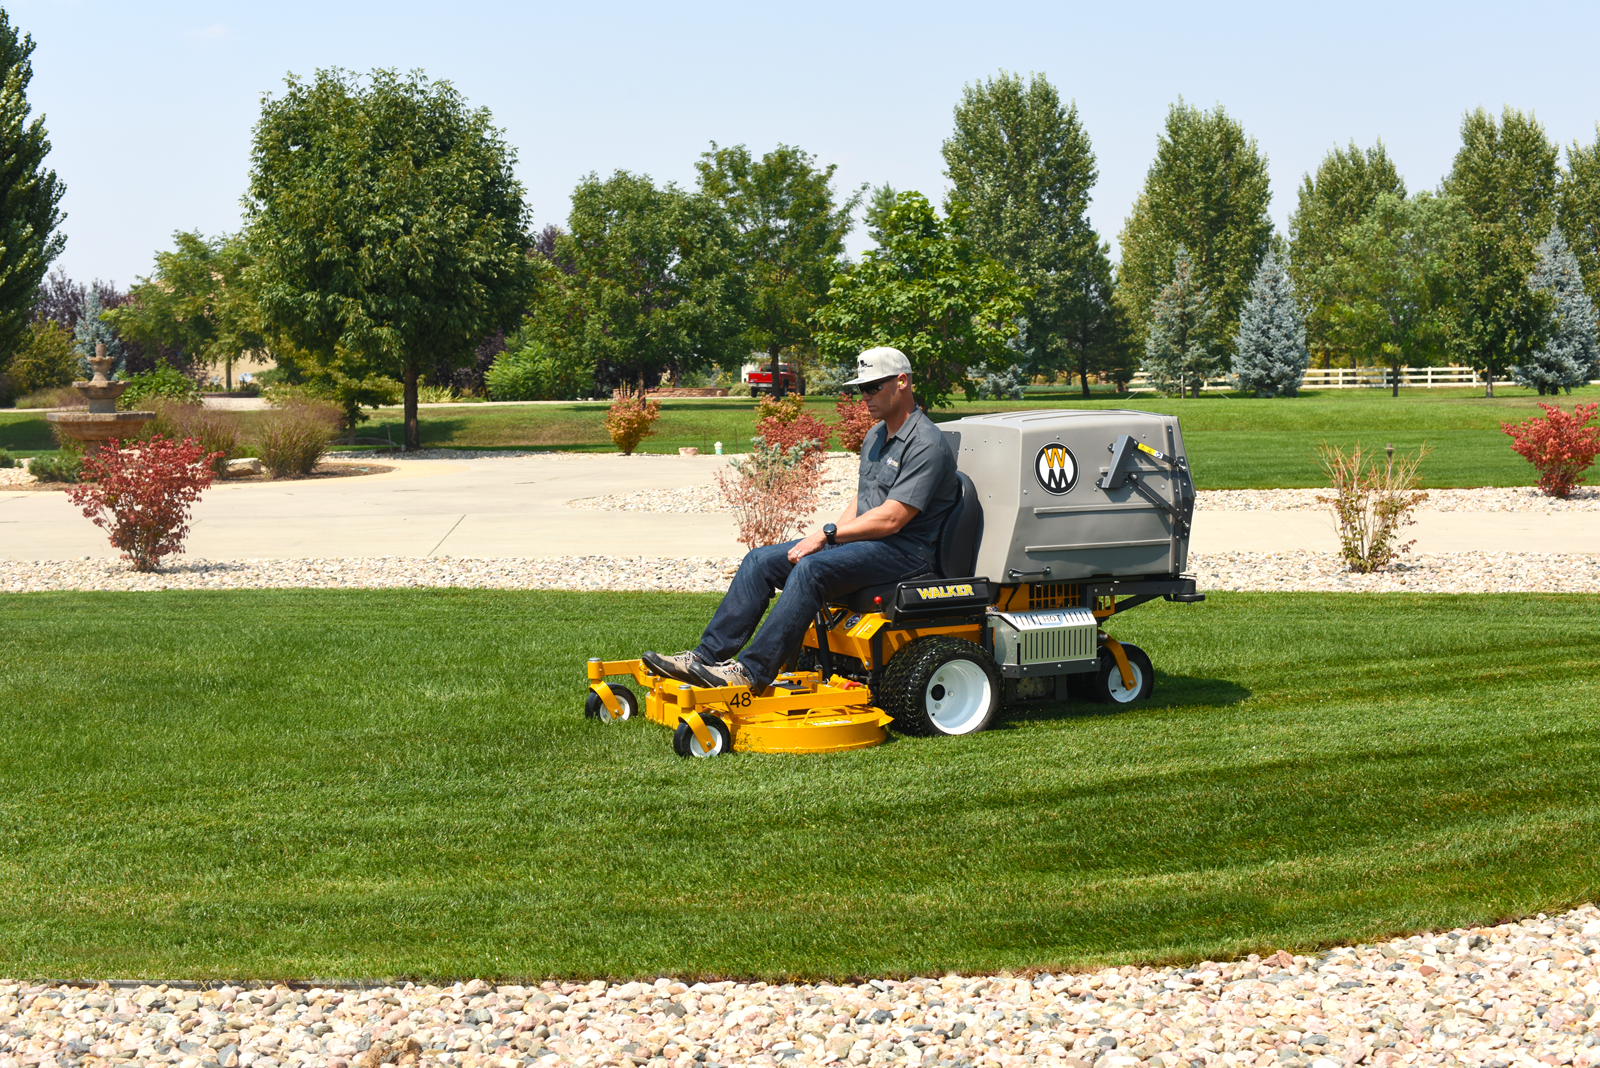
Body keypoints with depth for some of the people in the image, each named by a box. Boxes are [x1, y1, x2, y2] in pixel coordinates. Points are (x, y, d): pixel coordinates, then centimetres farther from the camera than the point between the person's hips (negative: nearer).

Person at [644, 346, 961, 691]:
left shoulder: (926, 445, -15)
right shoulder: (876, 435, 17)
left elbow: (891, 518, -21)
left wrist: (828, 534, -15)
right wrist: (825, 537, 2)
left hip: (903, 550, -10)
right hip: (863, 540, 10)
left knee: (811, 569, -33)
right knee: (760, 560, -4)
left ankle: (752, 671, -32)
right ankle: (707, 656, -10)